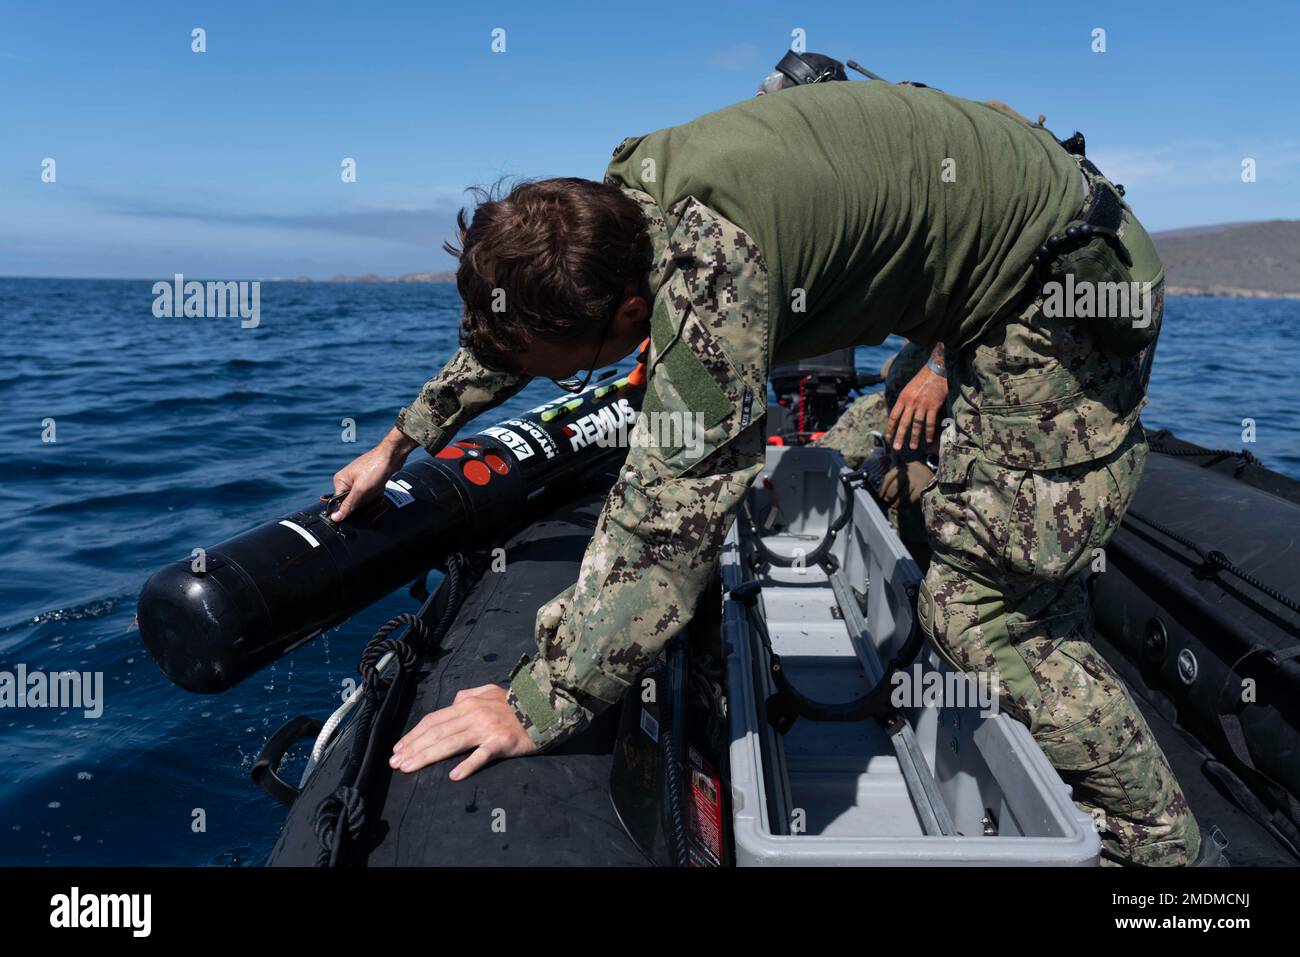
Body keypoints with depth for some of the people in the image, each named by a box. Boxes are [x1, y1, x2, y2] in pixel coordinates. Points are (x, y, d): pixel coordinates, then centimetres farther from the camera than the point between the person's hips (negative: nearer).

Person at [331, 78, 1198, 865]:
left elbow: (673, 507, -40)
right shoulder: (625, 187, -8)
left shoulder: (713, 258, -38)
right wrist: (402, 442, 16)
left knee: (984, 604, -9)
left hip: (1071, 282, -9)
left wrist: (539, 707, -31)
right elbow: (506, 325, 8)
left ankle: (1158, 841, 10)